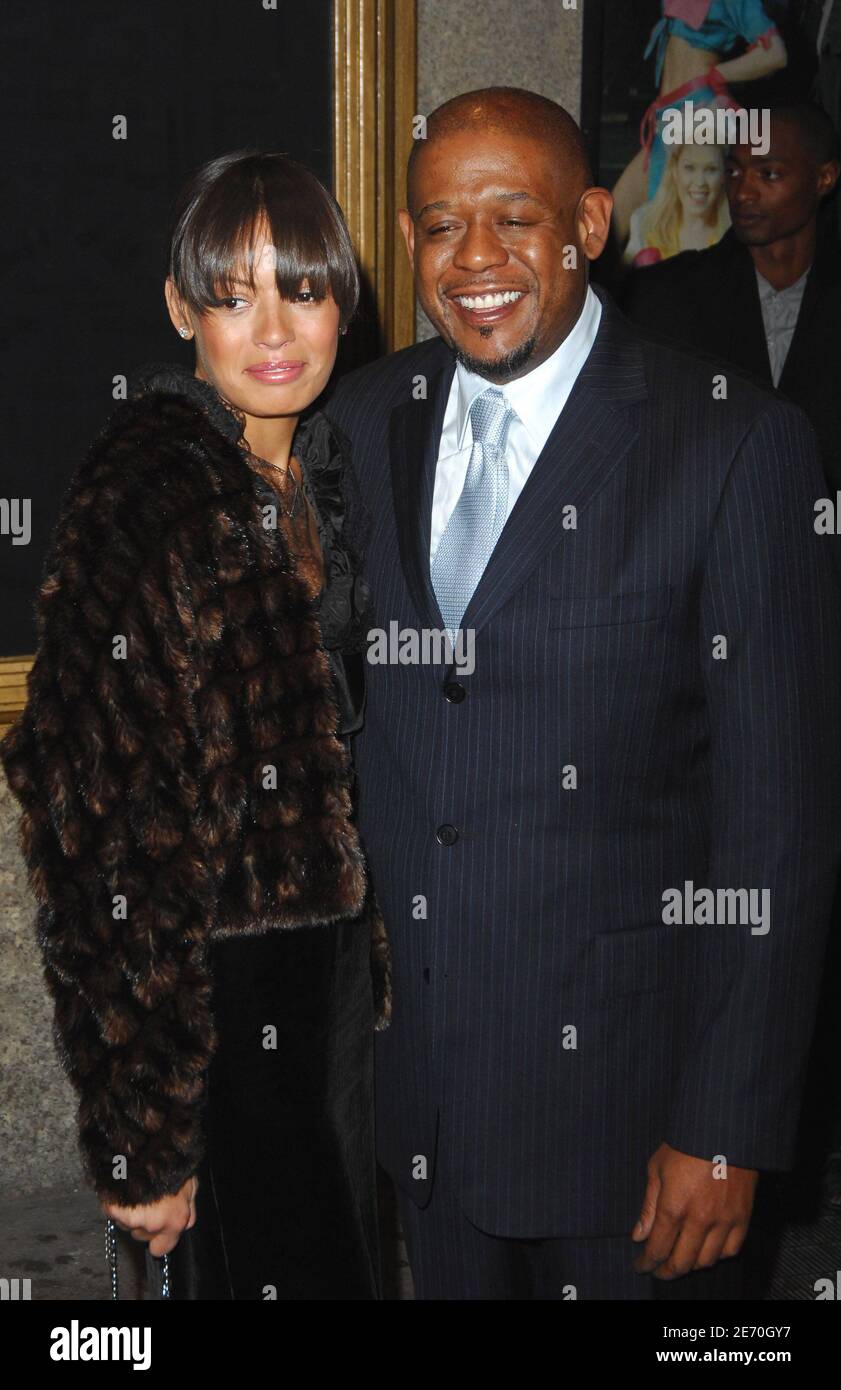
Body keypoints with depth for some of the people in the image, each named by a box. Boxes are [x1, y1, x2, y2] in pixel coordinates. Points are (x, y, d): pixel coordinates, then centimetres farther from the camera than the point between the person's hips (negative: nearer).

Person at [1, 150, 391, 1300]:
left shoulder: (321, 472, 5)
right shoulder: (148, 500, -21)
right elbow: (109, 825, -22)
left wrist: (365, 947, 15)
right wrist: (141, 1137, -20)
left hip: (328, 965, 8)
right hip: (211, 989, -8)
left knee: (338, 1249, 22)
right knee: (267, 1268, 7)